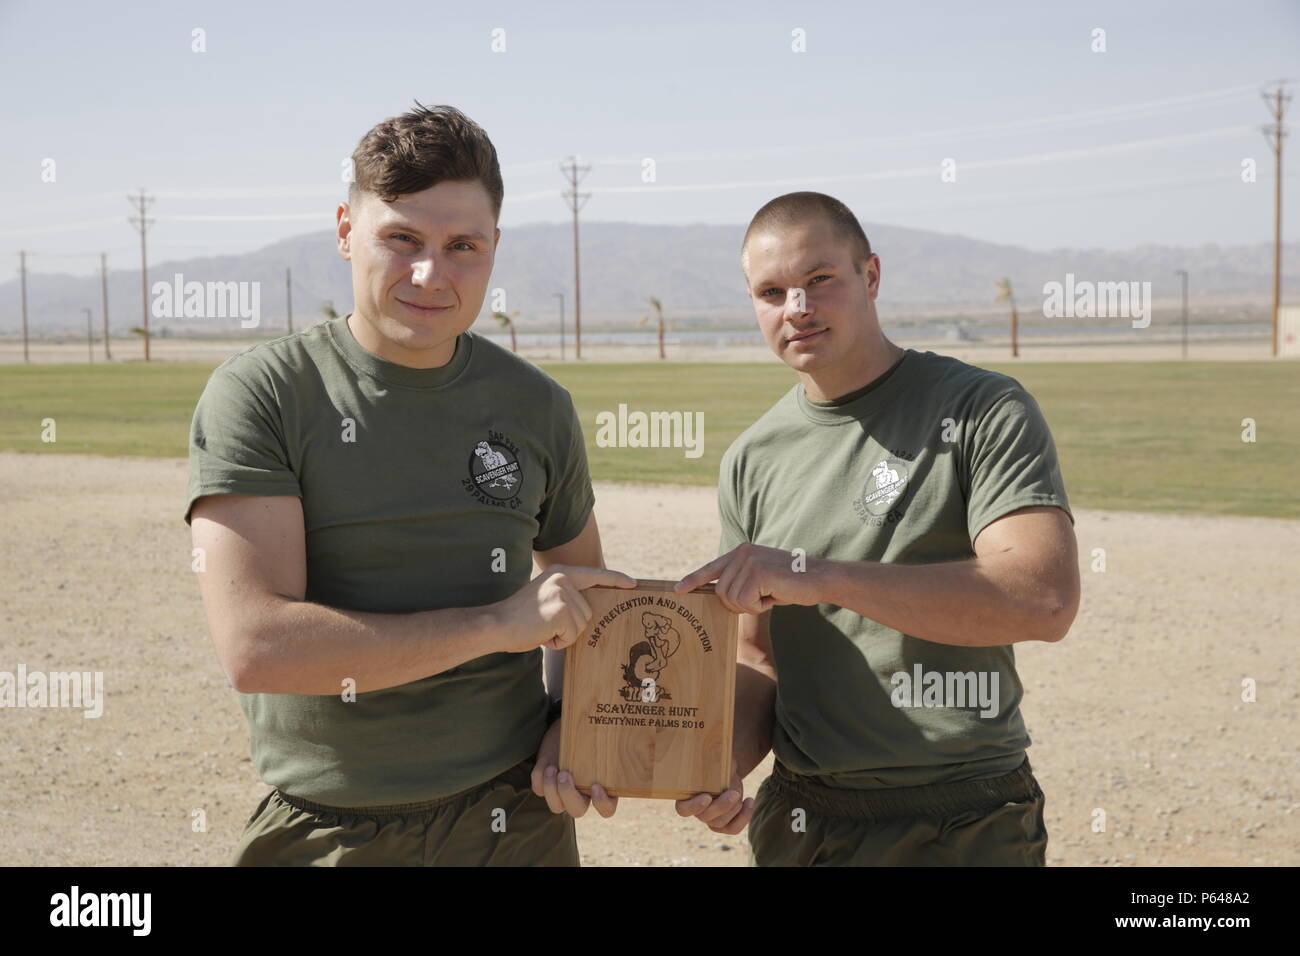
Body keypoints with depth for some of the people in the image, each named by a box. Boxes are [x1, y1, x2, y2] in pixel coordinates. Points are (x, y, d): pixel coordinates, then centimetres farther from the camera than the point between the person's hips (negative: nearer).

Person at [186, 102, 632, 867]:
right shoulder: (260, 395, -11)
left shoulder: (536, 407, 1)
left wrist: (572, 719, -3)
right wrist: (497, 622, -19)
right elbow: (256, 647, -21)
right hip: (324, 831, -3)